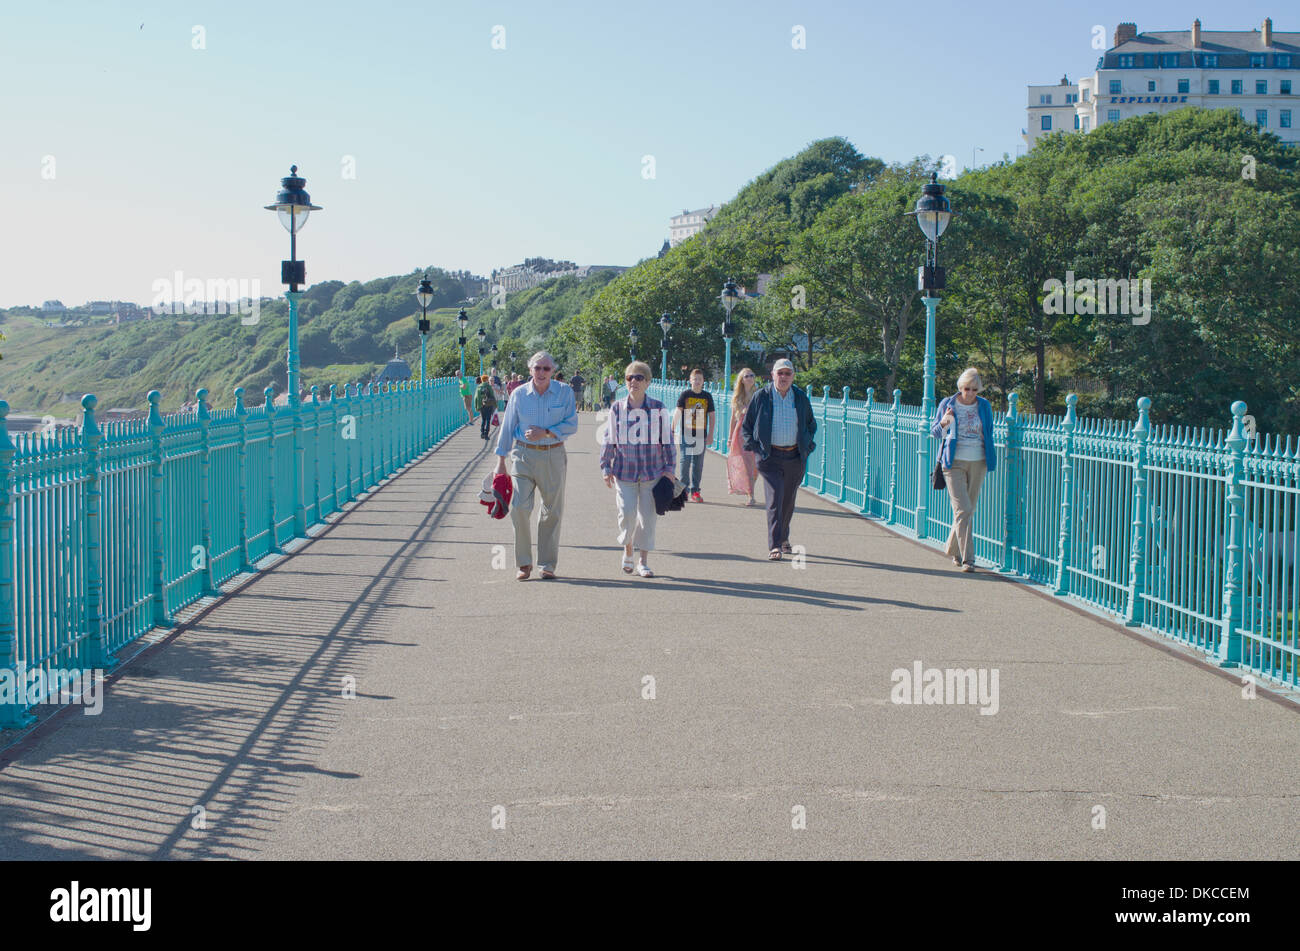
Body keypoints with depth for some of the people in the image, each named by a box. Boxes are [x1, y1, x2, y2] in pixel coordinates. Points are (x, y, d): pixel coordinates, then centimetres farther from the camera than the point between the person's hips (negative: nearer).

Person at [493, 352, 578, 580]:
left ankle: (547, 564, 17)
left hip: (553, 456, 0)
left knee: (552, 511, 5)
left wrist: (545, 433, -16)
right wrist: (501, 461, 5)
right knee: (519, 506, -11)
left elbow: (572, 425, -3)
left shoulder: (564, 392, 0)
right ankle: (524, 563, 1)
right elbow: (507, 427, 6)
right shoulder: (519, 394, 2)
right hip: (524, 455, 0)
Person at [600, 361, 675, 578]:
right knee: (627, 513, -10)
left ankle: (643, 561, 14)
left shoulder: (658, 409, 0)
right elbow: (609, 440, 9)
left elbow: (667, 440, 6)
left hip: (652, 470, 0)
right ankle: (627, 550, 17)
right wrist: (606, 467, 8)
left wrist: (669, 468, 4)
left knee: (647, 515, 3)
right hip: (624, 469, 0)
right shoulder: (617, 409, 3)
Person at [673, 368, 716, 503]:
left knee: (698, 464, 4)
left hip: (701, 435, 2)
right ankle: (683, 489, 6)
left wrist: (710, 435, 4)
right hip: (686, 434, -2)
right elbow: (677, 413, -2)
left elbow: (712, 416, 9)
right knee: (685, 461, -4)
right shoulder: (685, 394, 0)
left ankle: (695, 491, 11)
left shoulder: (707, 396, 6)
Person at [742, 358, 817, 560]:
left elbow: (811, 425, 21)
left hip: (795, 458, 3)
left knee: (788, 501, 12)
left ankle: (784, 538, 33)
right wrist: (754, 447, -2)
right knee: (775, 498, -13)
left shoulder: (801, 398, 5)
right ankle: (774, 546, -14)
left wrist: (807, 447, 11)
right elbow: (746, 425, 8)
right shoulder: (761, 396, -1)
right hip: (770, 457, -3)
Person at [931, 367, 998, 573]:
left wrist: (990, 462, 15)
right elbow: (934, 432, 4)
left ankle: (953, 548, 30)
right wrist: (944, 423, -18)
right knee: (963, 510, -13)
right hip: (954, 462, -3)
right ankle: (967, 558, -12)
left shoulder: (985, 406, 6)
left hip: (977, 463, 3)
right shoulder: (948, 404, -2)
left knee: (968, 510, 9)